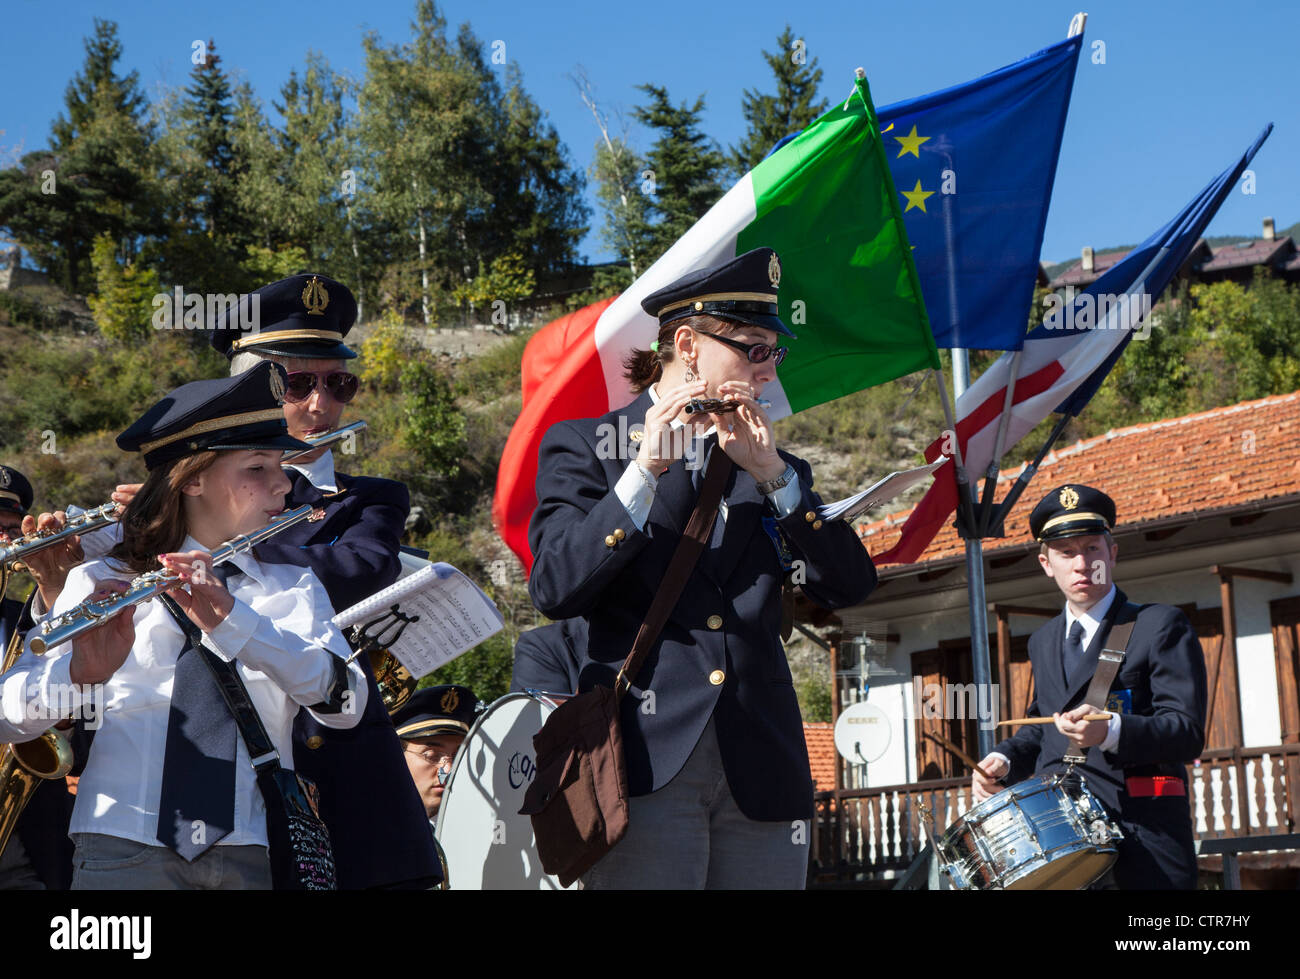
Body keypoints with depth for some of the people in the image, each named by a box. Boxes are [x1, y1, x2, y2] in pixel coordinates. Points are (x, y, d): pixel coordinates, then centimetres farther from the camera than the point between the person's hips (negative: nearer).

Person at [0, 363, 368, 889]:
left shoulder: (295, 589, 15)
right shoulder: (102, 583, 9)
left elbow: (344, 702, -3)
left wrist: (232, 620, -16)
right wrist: (82, 670, -22)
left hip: (252, 855, 2)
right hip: (125, 847, -2)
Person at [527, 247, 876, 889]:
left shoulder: (775, 466, 18)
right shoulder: (585, 447, 7)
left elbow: (850, 586, 4)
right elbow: (555, 590, -8)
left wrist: (770, 474, -6)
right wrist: (647, 467, -14)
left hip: (760, 770, 4)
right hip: (646, 759, -4)